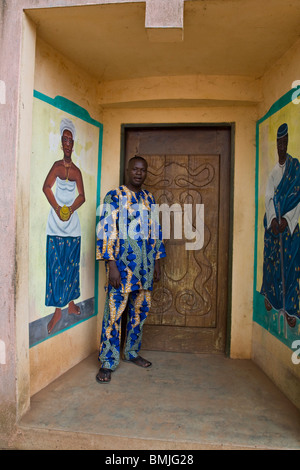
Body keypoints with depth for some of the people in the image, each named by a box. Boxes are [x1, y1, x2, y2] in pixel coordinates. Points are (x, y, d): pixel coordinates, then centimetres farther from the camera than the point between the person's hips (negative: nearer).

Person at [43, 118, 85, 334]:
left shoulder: (77, 170, 8)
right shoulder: (56, 165, 2)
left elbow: (82, 196, 2)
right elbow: (46, 187, -10)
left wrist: (70, 209, -13)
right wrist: (58, 209, -16)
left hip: (73, 223, 2)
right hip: (56, 223, -2)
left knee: (71, 265, 10)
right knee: (56, 265, -1)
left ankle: (71, 304, 24)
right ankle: (58, 310, 7)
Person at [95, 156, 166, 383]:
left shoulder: (149, 198, 14)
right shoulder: (114, 196, -3)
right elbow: (106, 232, -10)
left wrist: (157, 262, 13)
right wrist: (111, 264, -17)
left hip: (145, 262, 6)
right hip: (122, 261, -5)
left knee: (140, 310, 13)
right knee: (114, 311, -3)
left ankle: (132, 352, 30)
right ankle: (108, 363, 9)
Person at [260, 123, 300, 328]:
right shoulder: (273, 169, 7)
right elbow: (269, 197, 2)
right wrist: (273, 219, -12)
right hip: (273, 221, 3)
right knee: (271, 259, 11)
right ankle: (269, 295, 32)